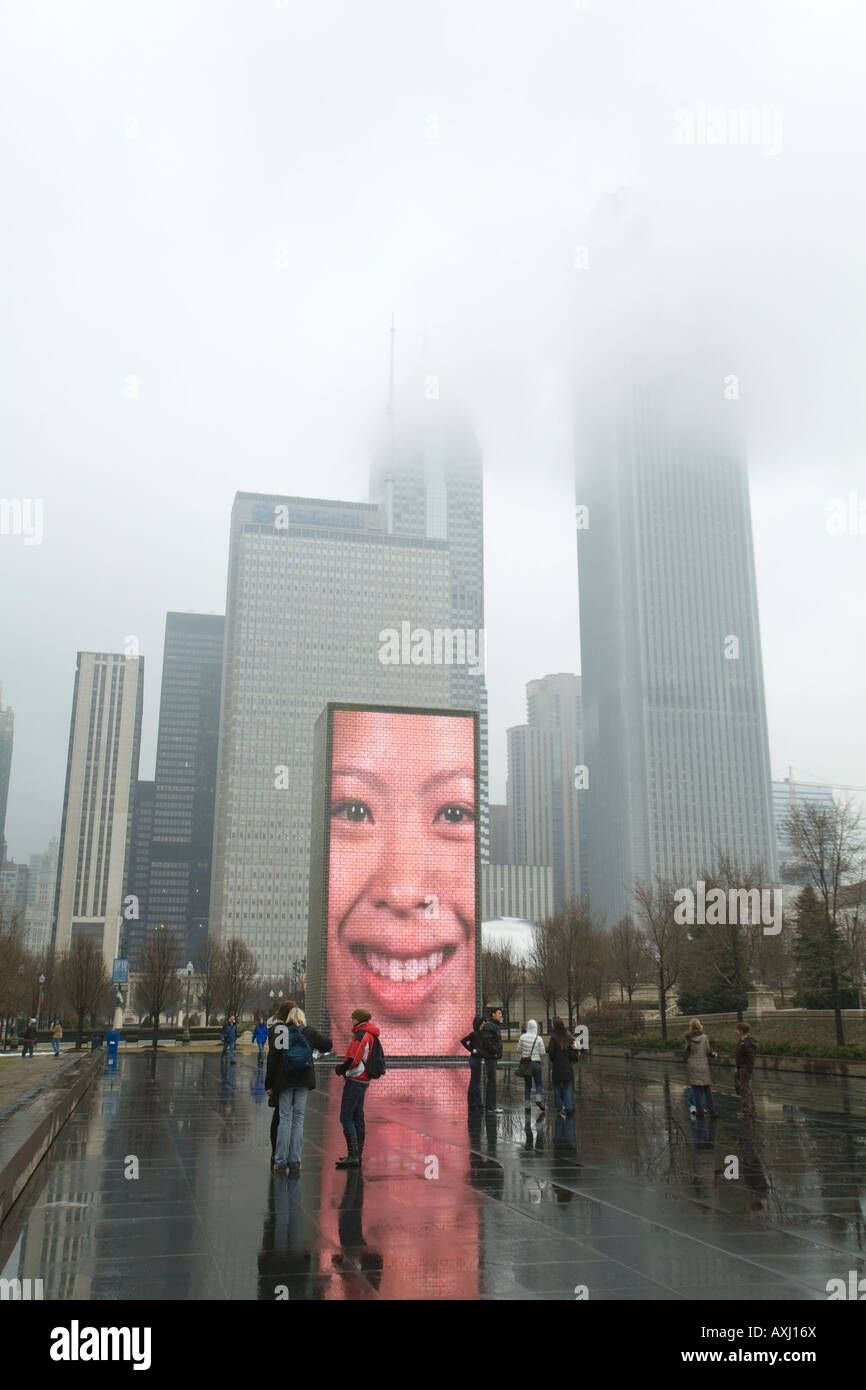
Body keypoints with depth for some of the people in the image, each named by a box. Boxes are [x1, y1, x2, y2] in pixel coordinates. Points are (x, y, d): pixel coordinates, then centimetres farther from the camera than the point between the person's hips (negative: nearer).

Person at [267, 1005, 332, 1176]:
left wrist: (269, 1084, 2)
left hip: (284, 1081, 0)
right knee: (299, 1119, 5)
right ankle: (294, 1163, 5)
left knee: (285, 1118, 5)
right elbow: (327, 1044, 14)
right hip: (304, 1081, 0)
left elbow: (272, 1059, -3)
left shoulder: (280, 1033, -1)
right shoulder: (309, 1032, 2)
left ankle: (280, 1162, 3)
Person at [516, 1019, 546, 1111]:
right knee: (538, 1083, 7)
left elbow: (519, 1051, 4)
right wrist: (541, 1061, 14)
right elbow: (542, 1053, -5)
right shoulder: (539, 1039, -7)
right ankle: (538, 1099, -16)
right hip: (536, 1063, -2)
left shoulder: (522, 1037, -1)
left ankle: (527, 1105, 9)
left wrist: (519, 1062, 14)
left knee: (527, 1084, 11)